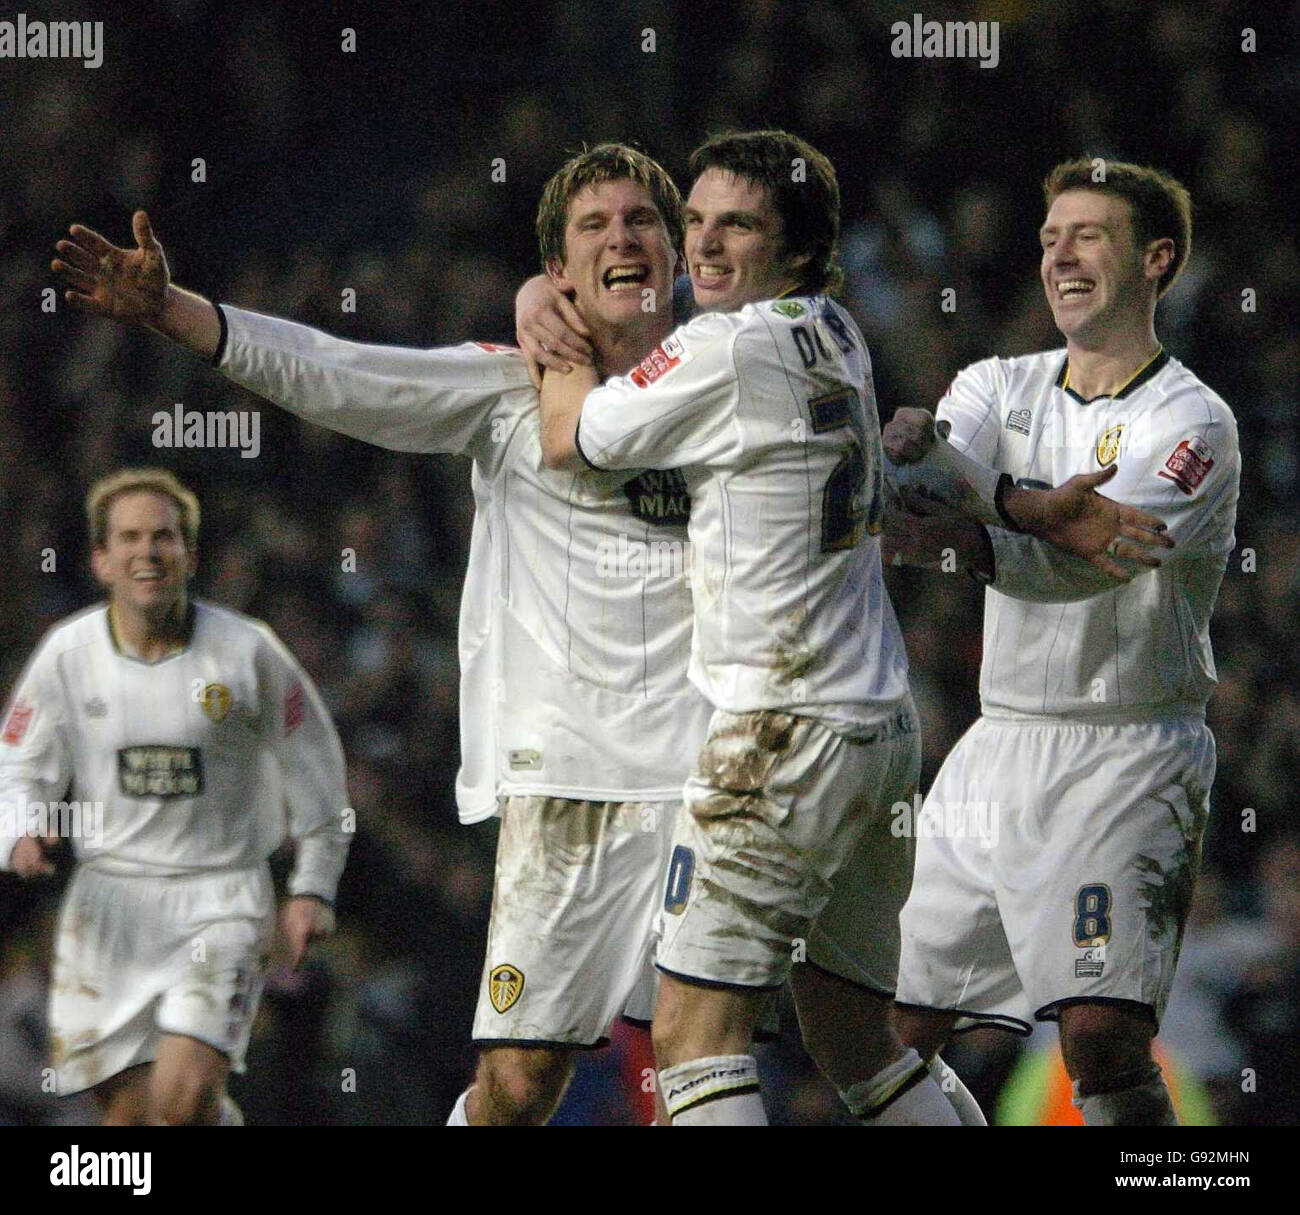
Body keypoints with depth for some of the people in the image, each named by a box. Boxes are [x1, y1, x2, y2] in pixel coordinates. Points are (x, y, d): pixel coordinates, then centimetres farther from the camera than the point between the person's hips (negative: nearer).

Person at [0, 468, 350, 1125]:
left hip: (220, 899, -2)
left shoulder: (248, 652, -4)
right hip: (108, 901, 2)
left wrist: (313, 888, 7)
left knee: (183, 1097, -22)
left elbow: (313, 768, 7)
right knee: (127, 1112, -1)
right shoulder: (68, 653, 0)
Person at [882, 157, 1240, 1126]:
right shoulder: (1002, 389, 11)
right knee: (893, 1027, 6)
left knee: (1102, 1032, -21)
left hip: (1128, 751, -6)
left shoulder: (1192, 423, -8)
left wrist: (963, 537, -40)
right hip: (998, 747, 6)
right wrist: (909, 455, -33)